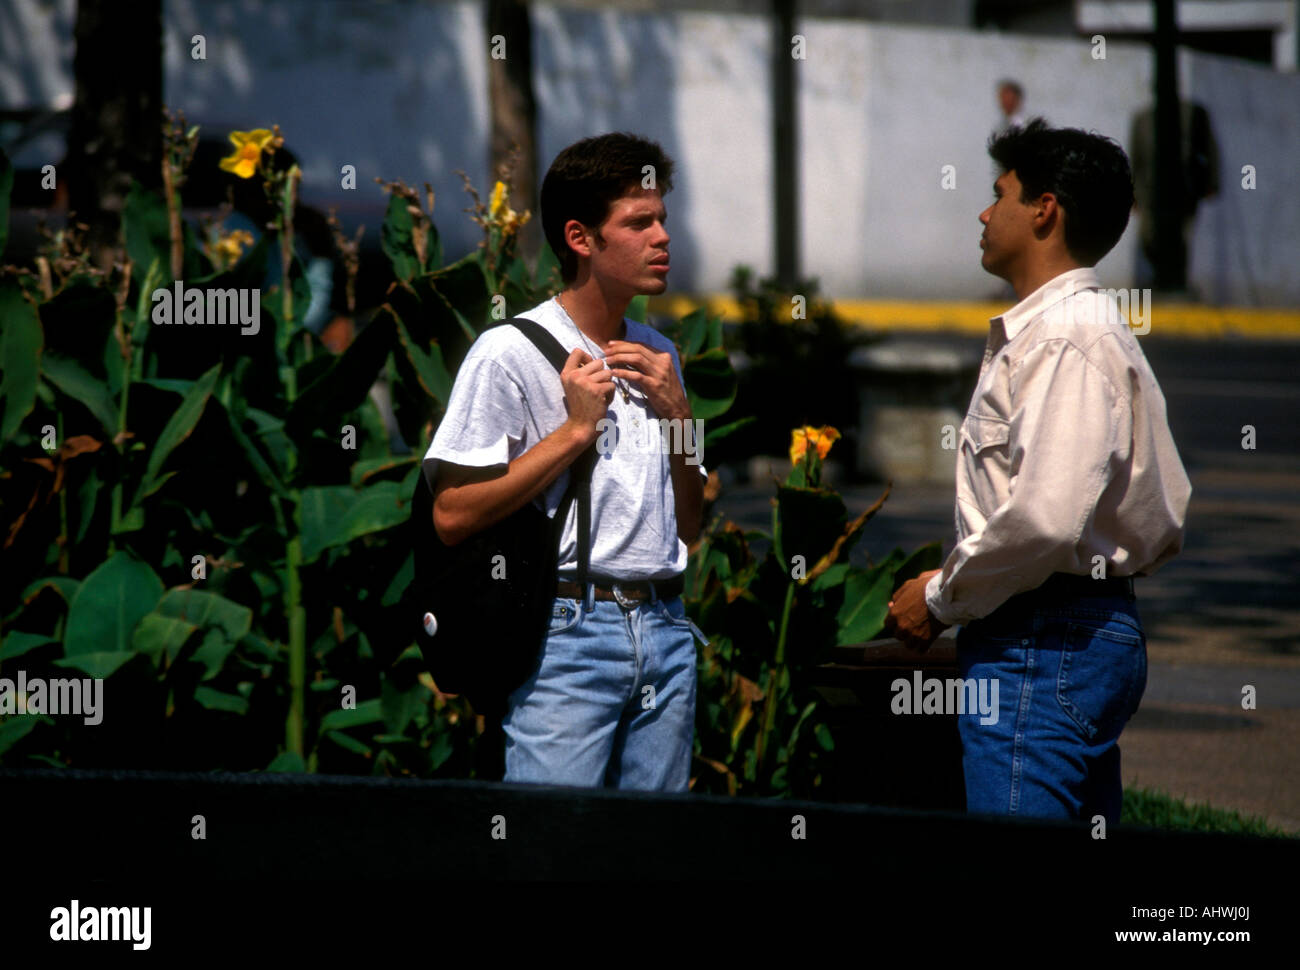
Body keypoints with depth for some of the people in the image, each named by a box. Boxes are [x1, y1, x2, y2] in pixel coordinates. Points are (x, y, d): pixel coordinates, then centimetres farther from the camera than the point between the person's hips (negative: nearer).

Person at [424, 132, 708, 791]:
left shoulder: (657, 355, 17)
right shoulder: (509, 353, -4)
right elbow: (452, 517, -13)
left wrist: (678, 414, 5)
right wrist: (577, 427, -10)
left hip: (664, 630, 6)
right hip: (567, 631, -6)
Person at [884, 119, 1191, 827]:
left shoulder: (1066, 340, -13)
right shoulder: (1082, 329, 20)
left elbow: (1044, 518, -25)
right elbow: (1165, 524, 21)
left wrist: (941, 597, -10)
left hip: (1041, 649, -11)